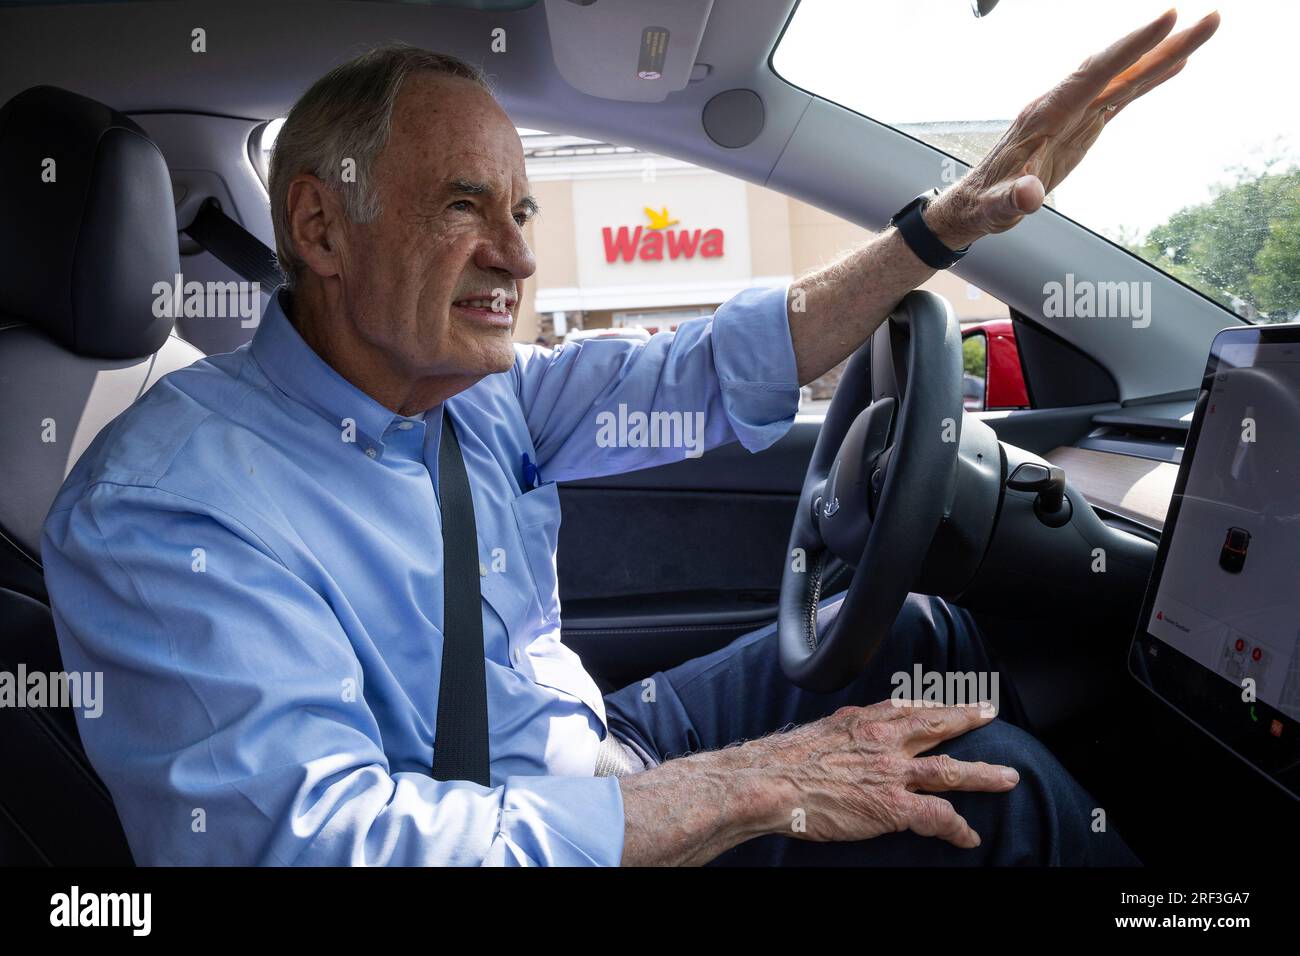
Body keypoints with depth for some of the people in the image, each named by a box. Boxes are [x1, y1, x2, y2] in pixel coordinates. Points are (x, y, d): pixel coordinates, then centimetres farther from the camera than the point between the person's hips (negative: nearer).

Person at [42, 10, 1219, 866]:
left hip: (594, 755, 8)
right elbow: (313, 835, -34)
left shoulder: (478, 396, -2)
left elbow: (716, 371, 2)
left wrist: (948, 222, -7)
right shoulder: (160, 512, -24)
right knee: (994, 790, -16)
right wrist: (756, 784, -34)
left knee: (927, 637, 7)